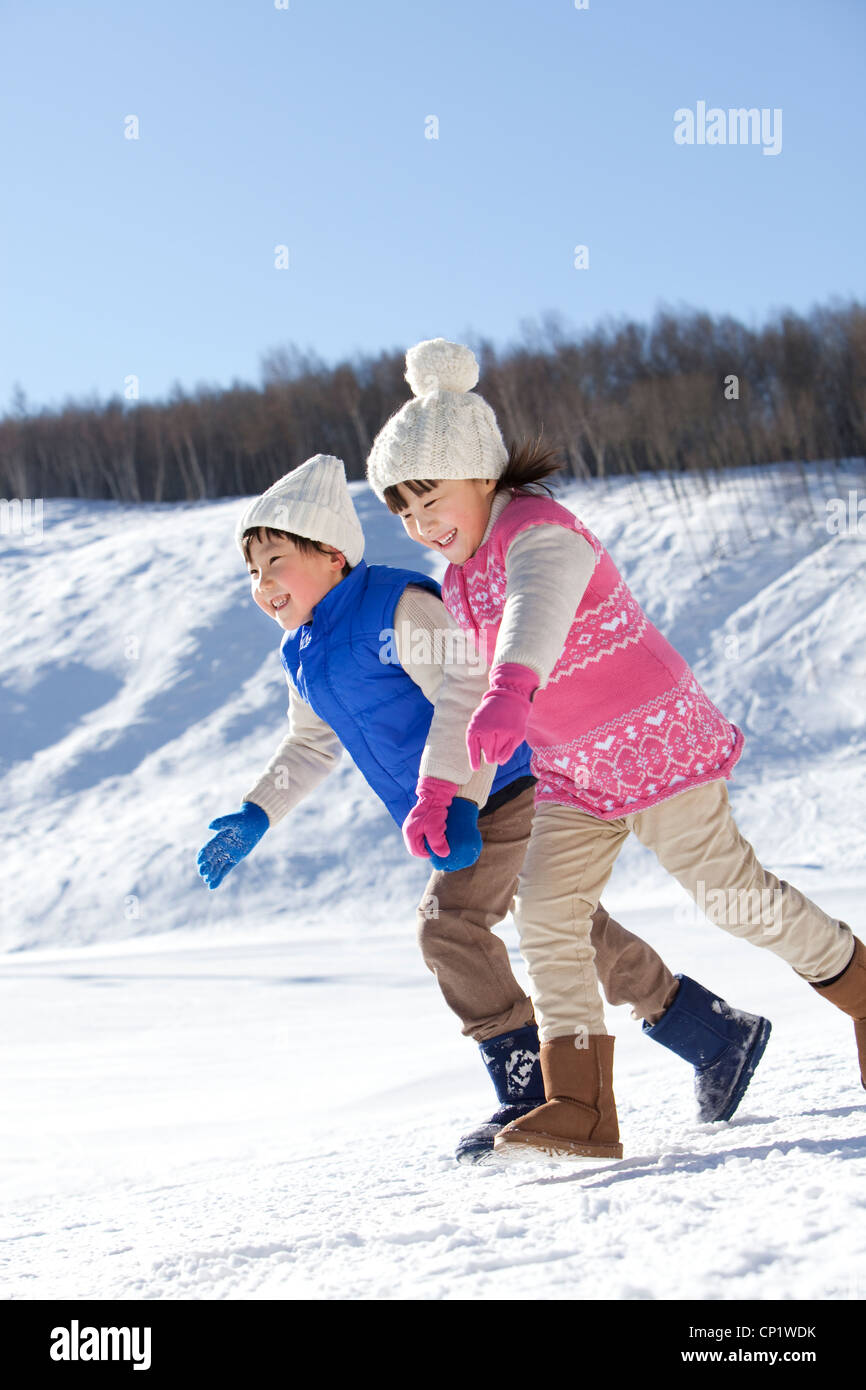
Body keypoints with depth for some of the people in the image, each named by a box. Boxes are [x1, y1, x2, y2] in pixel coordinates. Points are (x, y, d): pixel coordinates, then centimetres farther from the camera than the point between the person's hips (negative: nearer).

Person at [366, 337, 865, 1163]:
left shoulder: (540, 535, -22)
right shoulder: (458, 581, 6)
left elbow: (537, 612, -46)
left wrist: (510, 695, -65)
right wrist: (434, 791, 12)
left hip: (654, 740, -8)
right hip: (570, 773, 8)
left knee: (731, 893, -3)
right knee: (543, 911, -6)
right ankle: (581, 1108, -8)